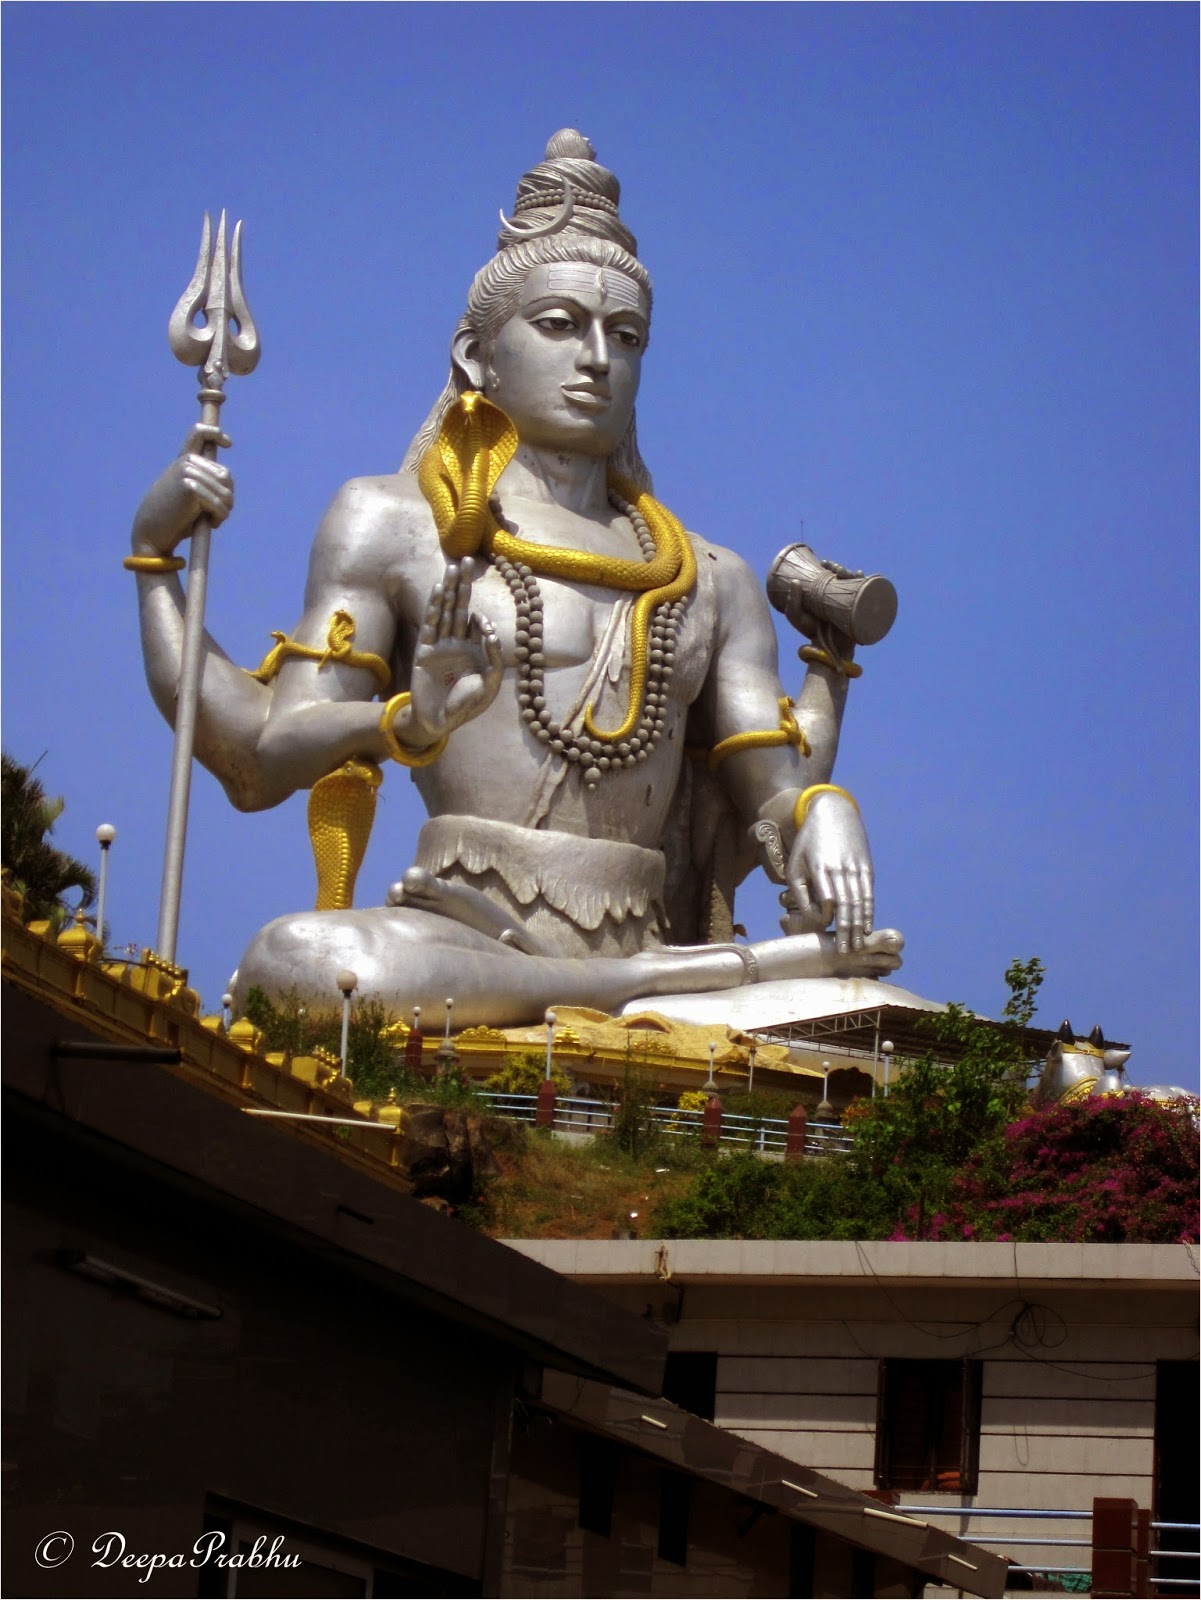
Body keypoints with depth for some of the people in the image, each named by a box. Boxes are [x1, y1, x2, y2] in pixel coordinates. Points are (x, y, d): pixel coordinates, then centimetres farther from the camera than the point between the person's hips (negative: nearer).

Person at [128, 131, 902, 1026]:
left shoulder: (711, 582, 25)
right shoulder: (393, 524, 16)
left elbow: (773, 797, 15)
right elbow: (262, 764, 7)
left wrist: (820, 812, -7)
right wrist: (157, 557, 1)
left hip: (644, 943, 2)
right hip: (461, 940, -2)